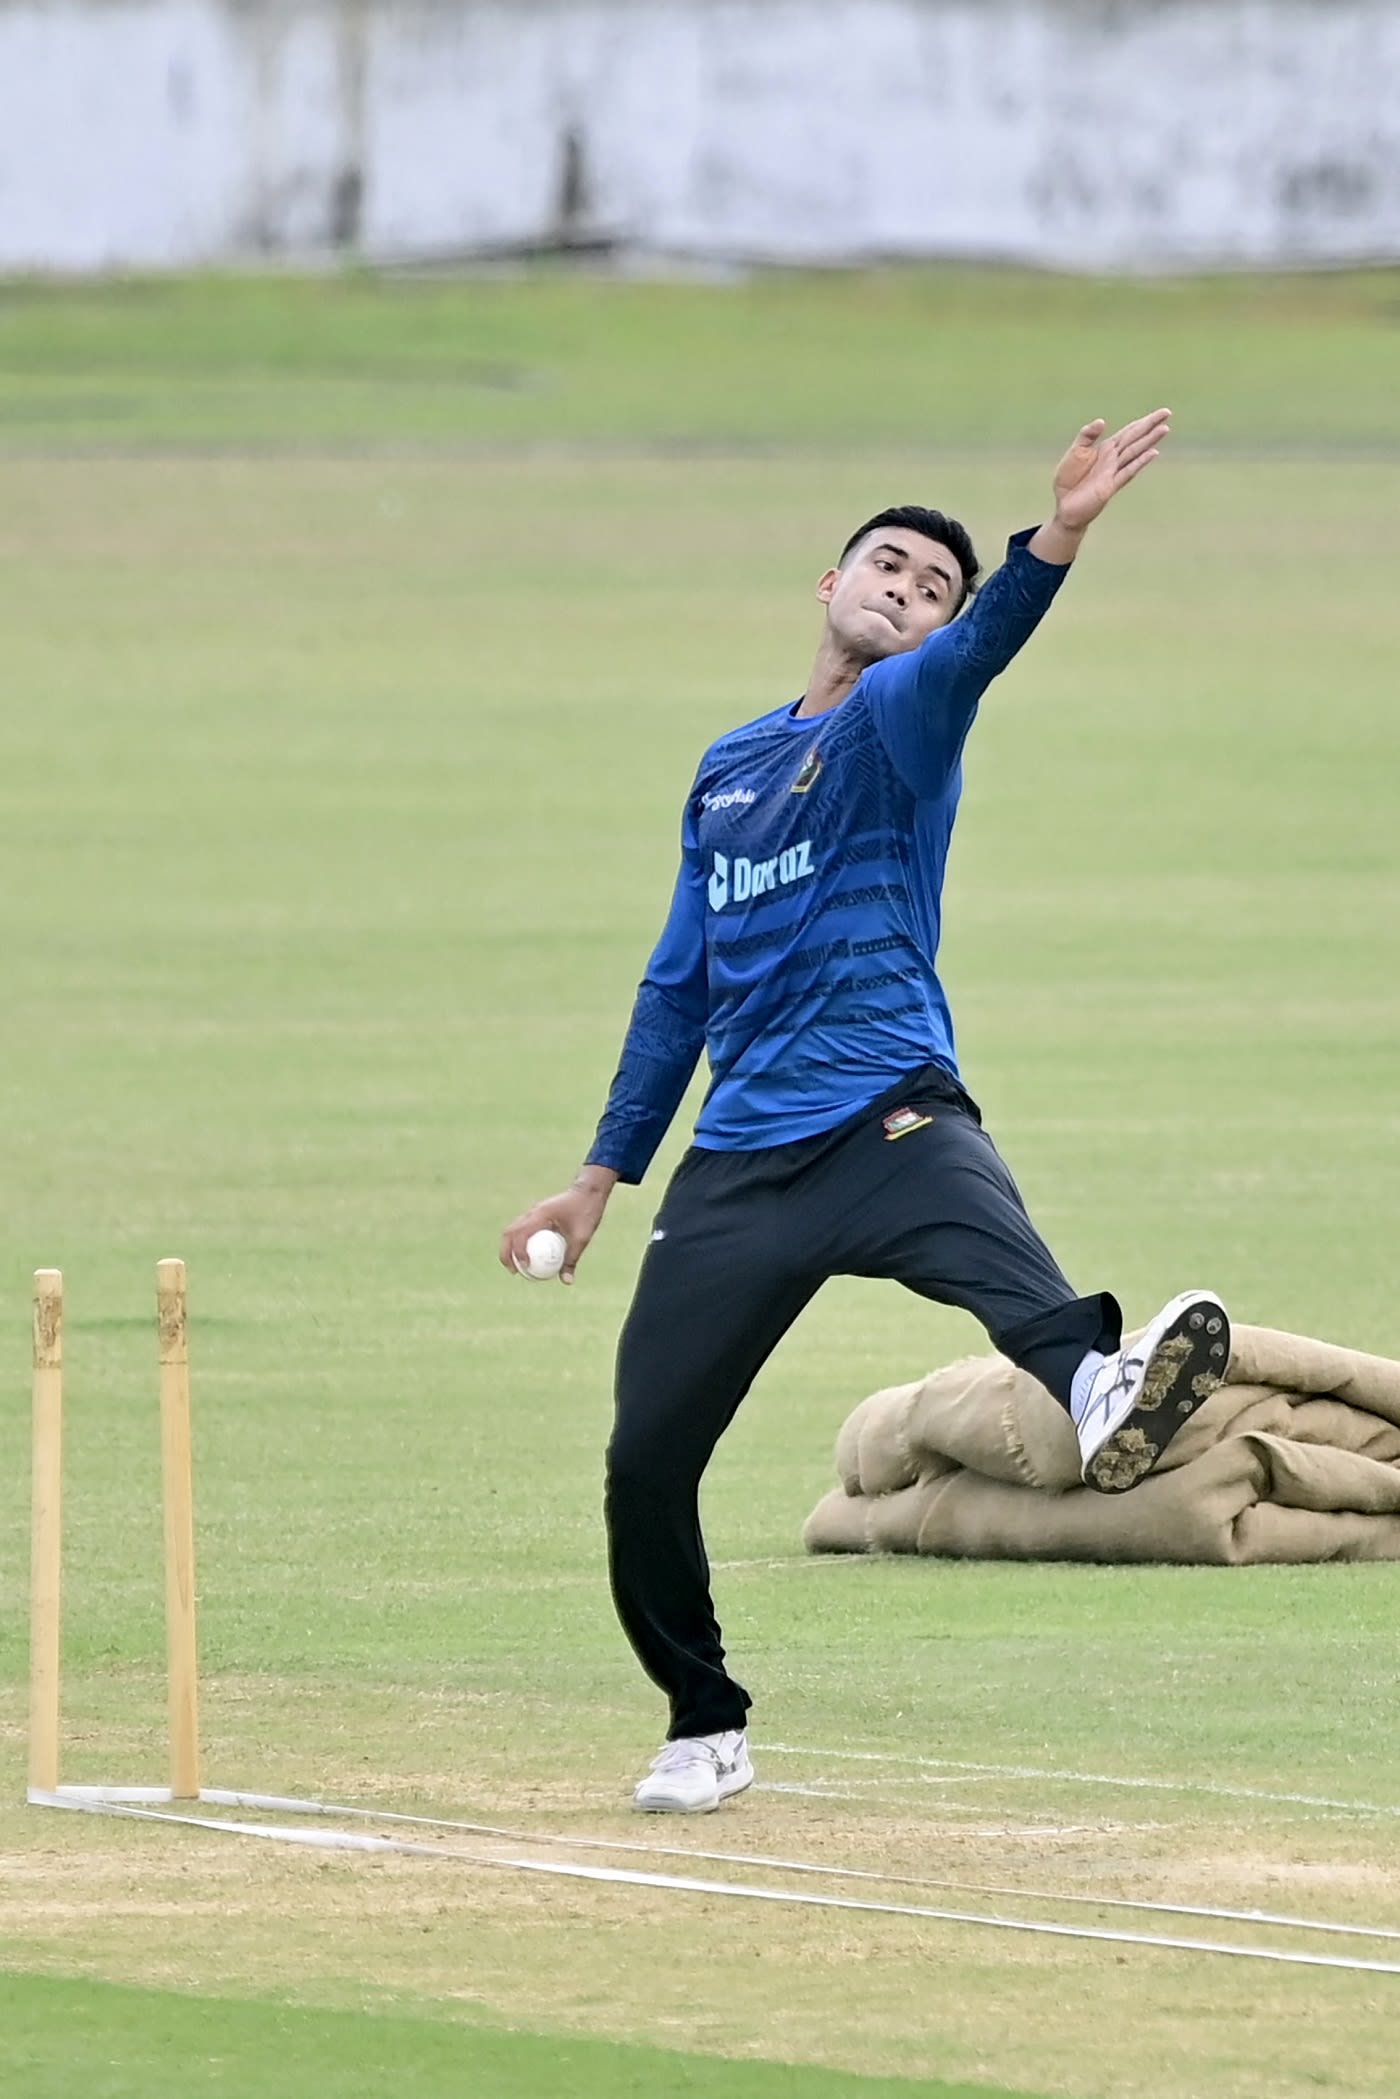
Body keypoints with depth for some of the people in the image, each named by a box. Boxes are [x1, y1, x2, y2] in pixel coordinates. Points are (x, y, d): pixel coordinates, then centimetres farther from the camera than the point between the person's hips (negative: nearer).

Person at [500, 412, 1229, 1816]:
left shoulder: (902, 720, 5)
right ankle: (704, 1730, 22)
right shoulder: (727, 772, 21)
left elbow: (978, 651, -19)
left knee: (992, 1251, -38)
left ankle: (1099, 1394, -70)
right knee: (645, 1461, 2)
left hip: (886, 1121, -5)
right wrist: (604, 1175, 24)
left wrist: (1060, 536, -39)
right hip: (737, 1163, 5)